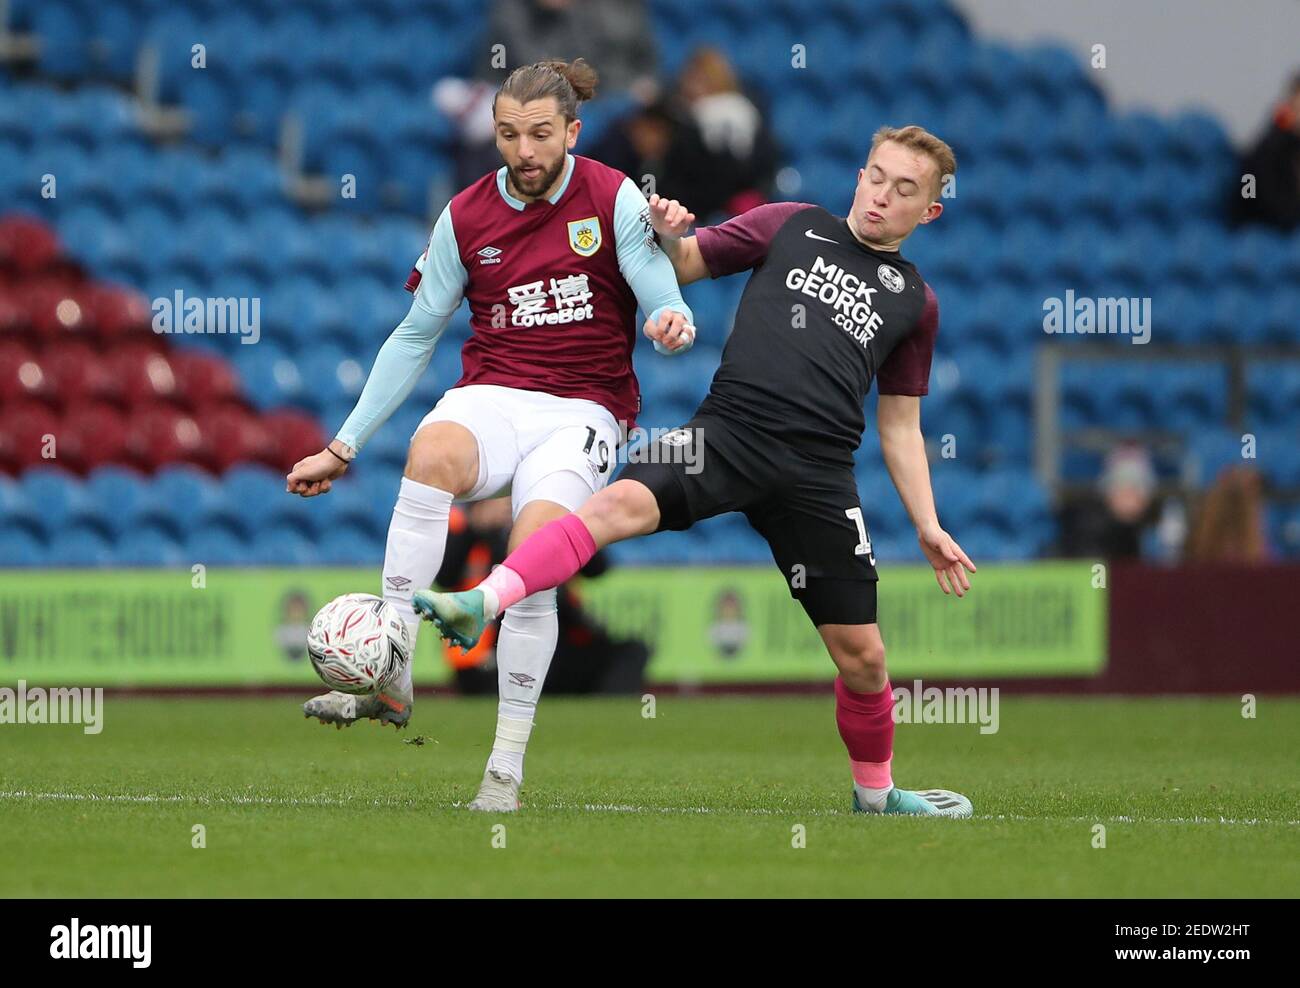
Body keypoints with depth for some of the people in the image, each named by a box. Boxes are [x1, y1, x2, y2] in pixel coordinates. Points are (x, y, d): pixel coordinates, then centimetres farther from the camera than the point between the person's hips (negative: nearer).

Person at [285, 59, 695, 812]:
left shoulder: (613, 198, -1)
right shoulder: (466, 217, 6)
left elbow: (665, 311, -6)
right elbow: (415, 337, 14)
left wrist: (671, 325, -33)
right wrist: (343, 447, 12)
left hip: (582, 411, -2)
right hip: (491, 398, 2)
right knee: (434, 451, -35)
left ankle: (507, 766, -18)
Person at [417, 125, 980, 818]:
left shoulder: (914, 300, 18)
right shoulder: (792, 227, 14)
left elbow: (900, 425, 22)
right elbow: (684, 264, 17)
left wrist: (927, 526, 15)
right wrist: (667, 235, -6)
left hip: (819, 474, 2)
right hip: (729, 430, -2)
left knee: (861, 656, 2)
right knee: (624, 502, -30)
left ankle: (876, 791, 27)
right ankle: (479, 606, -41)